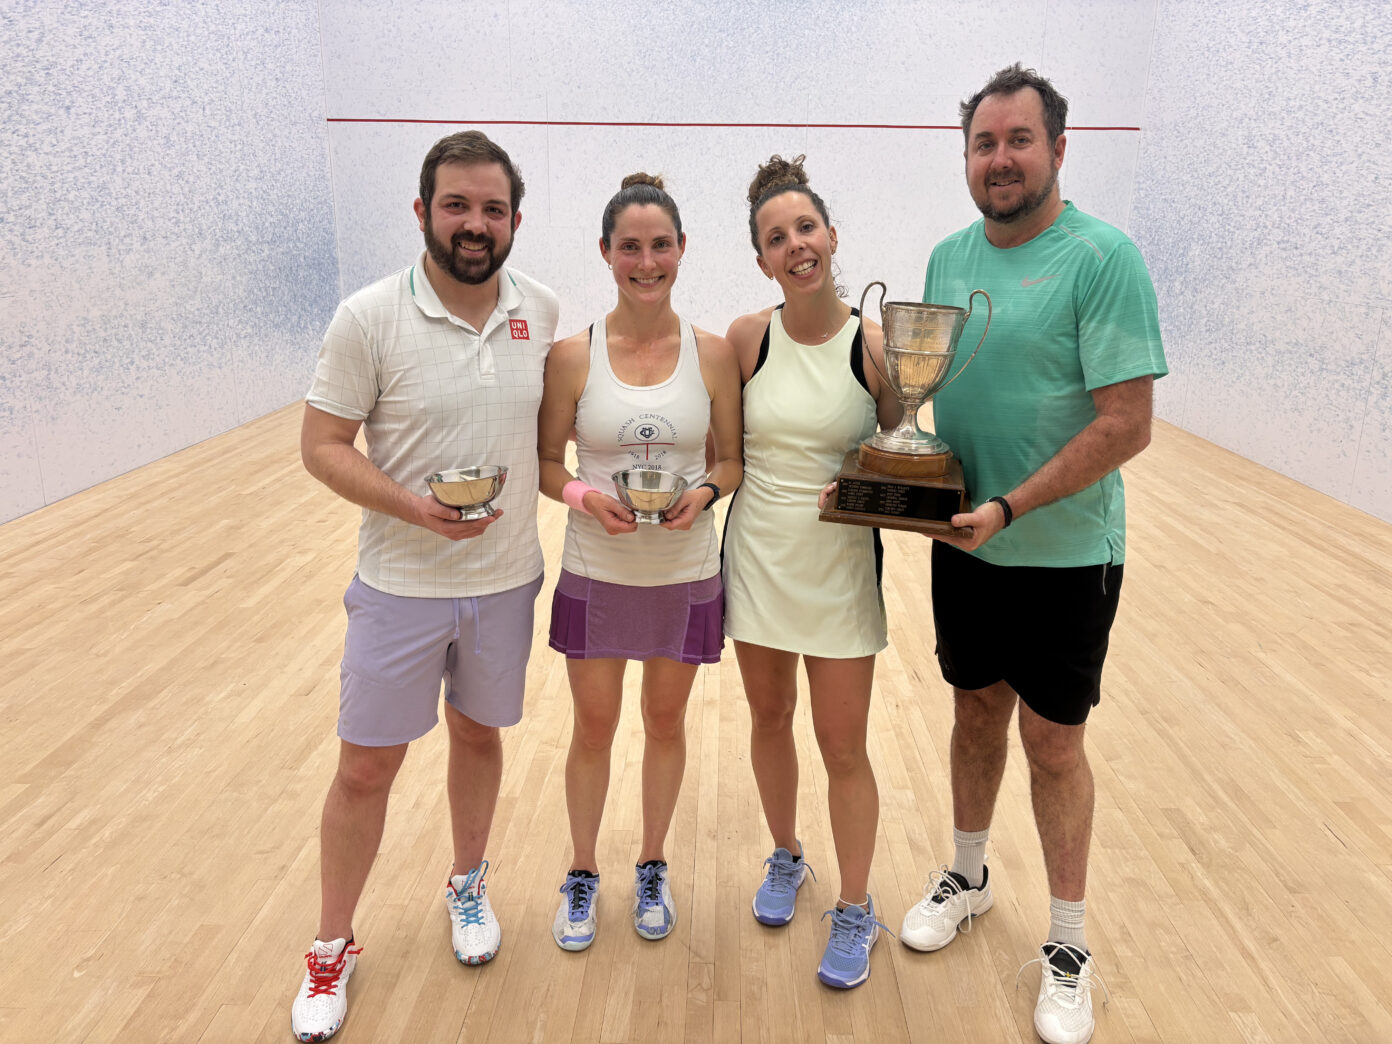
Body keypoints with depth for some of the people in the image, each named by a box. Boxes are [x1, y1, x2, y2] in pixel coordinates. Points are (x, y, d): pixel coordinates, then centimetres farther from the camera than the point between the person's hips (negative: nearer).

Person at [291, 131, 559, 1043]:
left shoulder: (542, 311, -2)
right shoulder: (370, 318, -13)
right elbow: (323, 445, -11)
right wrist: (411, 506, -25)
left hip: (506, 580, 3)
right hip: (399, 586, -3)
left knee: (479, 735, 20)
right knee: (365, 768, 6)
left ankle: (468, 888, 45)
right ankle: (332, 950, 28)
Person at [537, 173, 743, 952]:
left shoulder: (713, 354, -3)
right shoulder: (573, 356, -5)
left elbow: (733, 459, 2)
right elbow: (546, 462, 0)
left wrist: (705, 491, -18)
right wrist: (582, 495, -19)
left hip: (686, 574, 1)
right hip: (595, 574, 0)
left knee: (666, 723, 15)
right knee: (594, 728, 11)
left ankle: (652, 867, 37)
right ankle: (582, 873, 34)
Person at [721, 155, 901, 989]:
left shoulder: (875, 345, -9)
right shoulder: (747, 337, -3)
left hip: (839, 567, -3)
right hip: (755, 556, 3)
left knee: (845, 750, 5)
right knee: (769, 719, 18)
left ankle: (856, 910, 25)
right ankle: (787, 859, 42)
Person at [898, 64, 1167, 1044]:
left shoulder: (1102, 256, -14)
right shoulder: (948, 256, 6)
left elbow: (1127, 423, -19)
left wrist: (1009, 507, -24)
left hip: (1063, 554, -5)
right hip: (963, 544, 5)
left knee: (1052, 743, 6)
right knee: (977, 713, 18)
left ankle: (1069, 945, 27)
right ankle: (968, 878, 41)